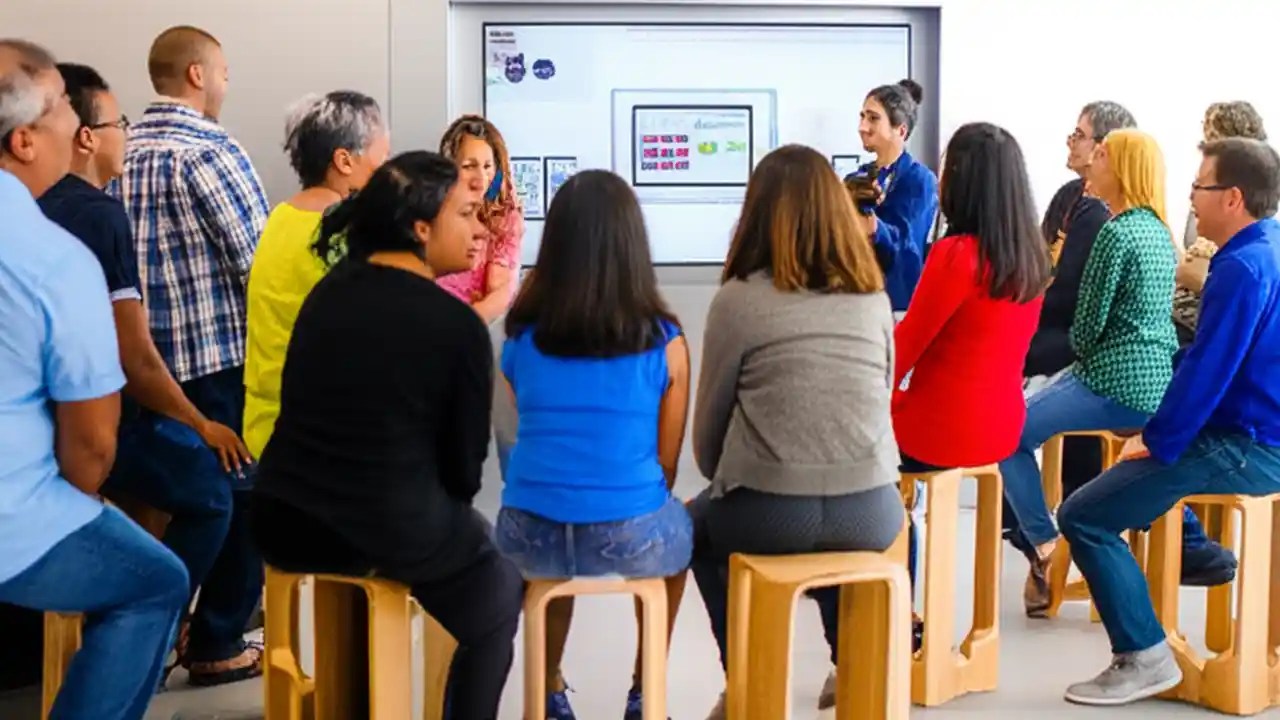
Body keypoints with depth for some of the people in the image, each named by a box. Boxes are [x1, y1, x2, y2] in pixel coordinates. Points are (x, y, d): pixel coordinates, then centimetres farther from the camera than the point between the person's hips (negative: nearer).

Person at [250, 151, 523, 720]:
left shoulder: (329, 291, 6)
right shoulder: (459, 326, -12)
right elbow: (463, 466, -4)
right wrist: (449, 513, 18)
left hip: (284, 521, 6)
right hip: (392, 533, -6)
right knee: (497, 608, 23)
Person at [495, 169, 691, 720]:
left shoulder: (521, 338, 2)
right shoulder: (666, 343, -4)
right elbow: (666, 462, 5)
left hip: (530, 534, 2)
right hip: (630, 535, -2)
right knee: (676, 532, 34)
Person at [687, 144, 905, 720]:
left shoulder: (737, 299, -4)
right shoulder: (873, 297, 7)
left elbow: (710, 424, 4)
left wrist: (727, 482, 24)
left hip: (771, 515, -3)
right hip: (872, 514, 3)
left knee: (698, 526, 30)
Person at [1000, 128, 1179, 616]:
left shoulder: (1116, 233, -17)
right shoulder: (1158, 230, 11)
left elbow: (1089, 323, -14)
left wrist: (1078, 351, 7)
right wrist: (1083, 359, 12)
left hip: (1120, 384, -9)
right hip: (1157, 379, 9)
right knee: (1026, 416, 22)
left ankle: (1045, 548, 1)